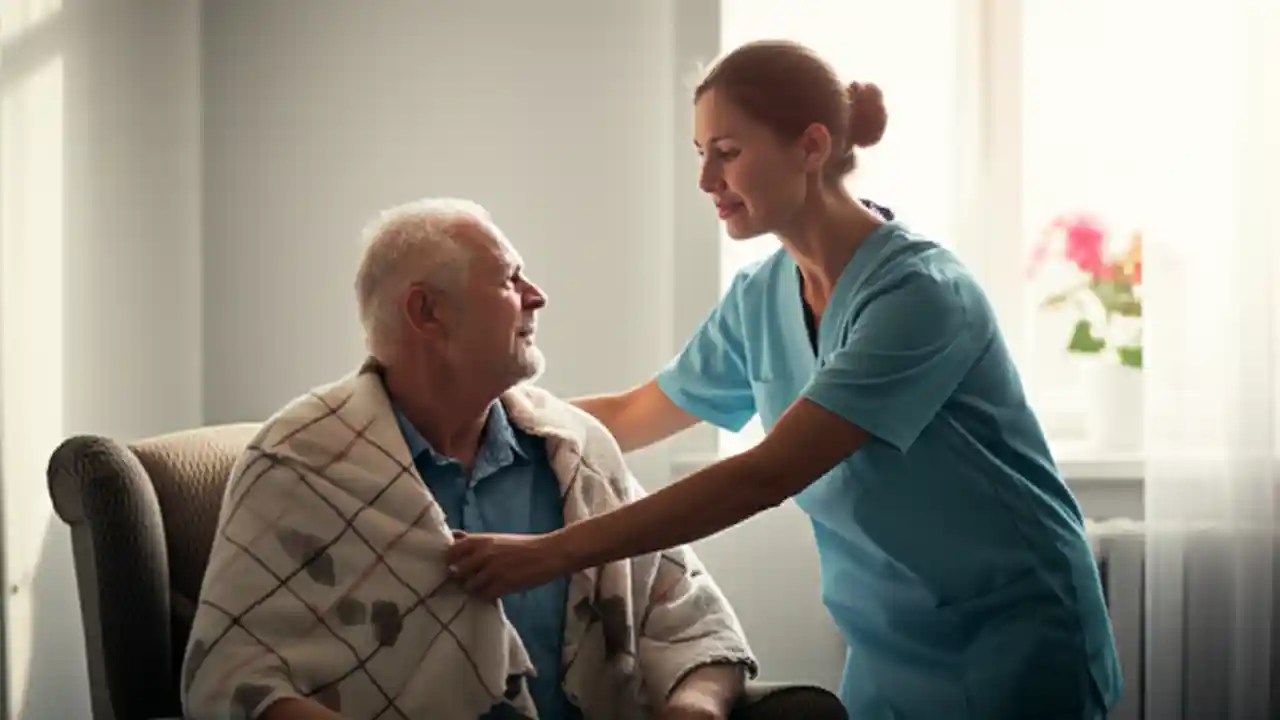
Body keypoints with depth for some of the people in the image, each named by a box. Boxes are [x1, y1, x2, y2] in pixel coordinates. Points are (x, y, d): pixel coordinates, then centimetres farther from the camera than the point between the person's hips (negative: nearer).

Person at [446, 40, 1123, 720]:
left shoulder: (919, 292, -23)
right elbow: (630, 416, 12)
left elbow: (765, 476, -29)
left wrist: (553, 552, -30)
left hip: (1013, 646, -6)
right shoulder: (760, 296, -1)